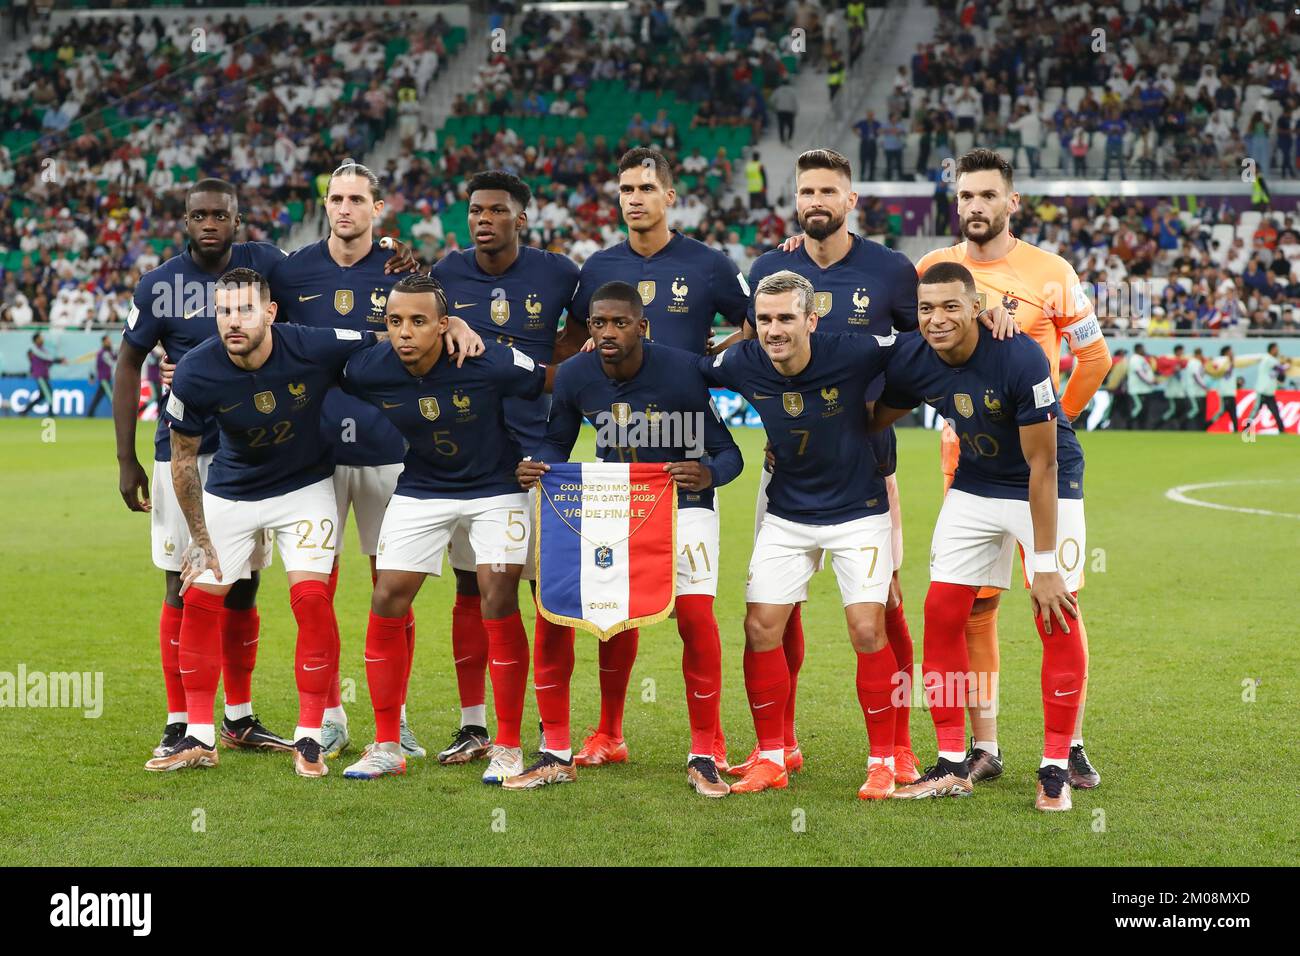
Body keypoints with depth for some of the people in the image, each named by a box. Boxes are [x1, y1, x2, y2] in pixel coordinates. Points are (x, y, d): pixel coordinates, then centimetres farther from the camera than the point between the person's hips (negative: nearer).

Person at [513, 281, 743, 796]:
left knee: (695, 617, -19)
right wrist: (536, 467, -19)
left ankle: (703, 756, -2)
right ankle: (556, 755, 5)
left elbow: (728, 452, -17)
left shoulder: (680, 371, -21)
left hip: (680, 503, -3)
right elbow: (558, 443, 4)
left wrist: (707, 473, -40)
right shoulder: (574, 376, -11)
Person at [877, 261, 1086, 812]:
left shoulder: (1020, 359, -30)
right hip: (974, 488, 5)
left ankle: (1055, 771, -3)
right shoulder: (911, 363, -15)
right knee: (942, 613, -3)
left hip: (1047, 489, -5)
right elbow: (870, 428, 6)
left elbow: (1042, 465, -25)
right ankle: (952, 767, 7)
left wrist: (1045, 564, -25)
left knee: (1058, 621, -14)